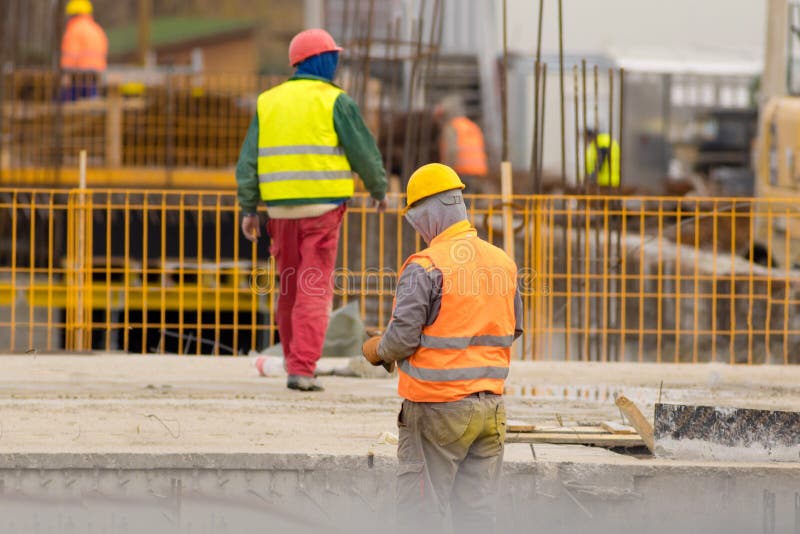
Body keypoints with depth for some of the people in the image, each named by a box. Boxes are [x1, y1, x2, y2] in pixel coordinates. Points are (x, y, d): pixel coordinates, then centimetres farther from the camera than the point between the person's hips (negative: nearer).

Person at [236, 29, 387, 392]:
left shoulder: (268, 102, 11)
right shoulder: (335, 102, -3)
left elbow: (248, 160, 8)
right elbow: (364, 152, 0)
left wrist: (248, 208, 10)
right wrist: (379, 190, 16)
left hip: (280, 208, 5)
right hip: (322, 208, -5)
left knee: (290, 287, 17)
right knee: (315, 290, -5)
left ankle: (294, 359, 27)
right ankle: (302, 369, -13)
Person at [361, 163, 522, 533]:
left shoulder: (425, 267, -14)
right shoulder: (503, 263, 6)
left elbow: (402, 337, -15)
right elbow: (513, 329, 14)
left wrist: (376, 350, 5)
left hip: (437, 408, -6)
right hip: (491, 405, 6)